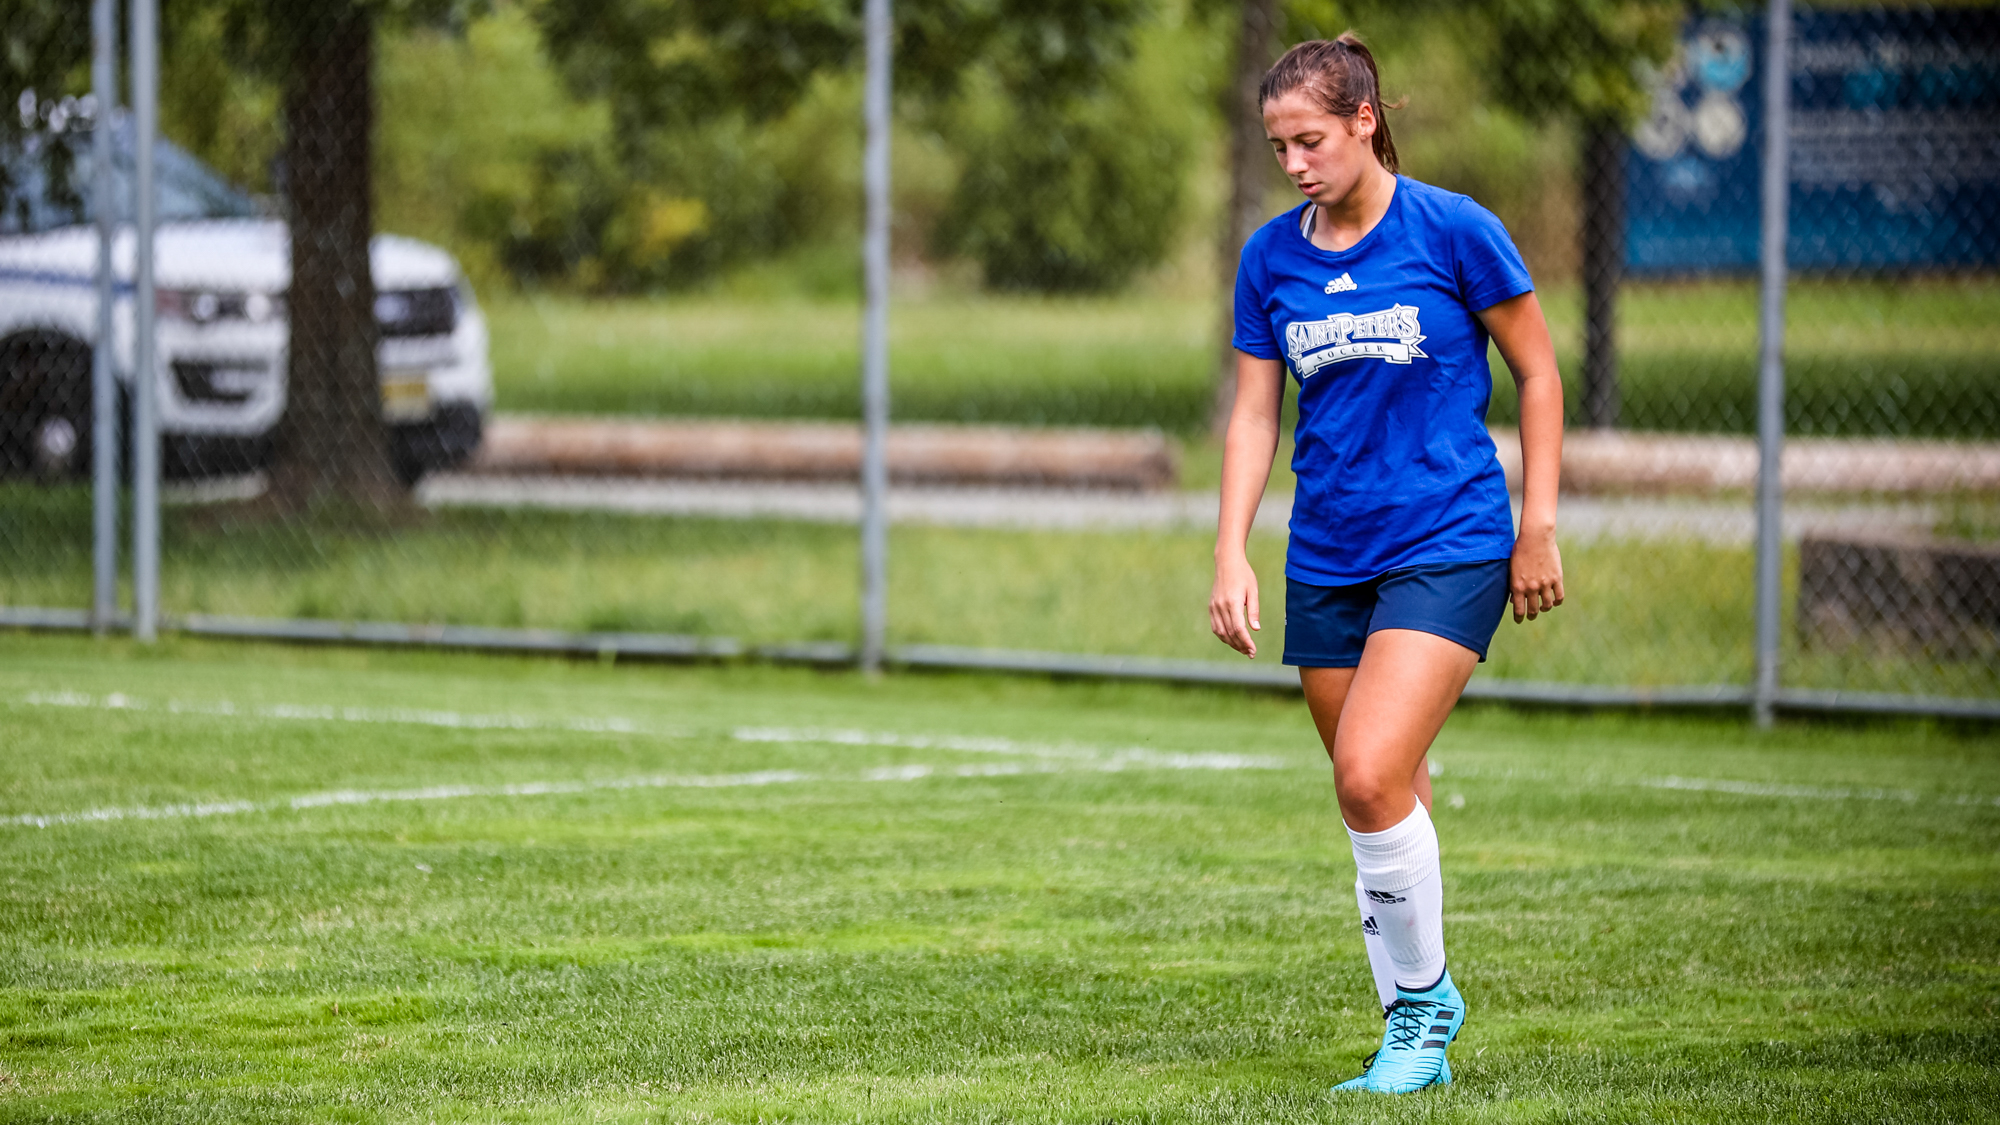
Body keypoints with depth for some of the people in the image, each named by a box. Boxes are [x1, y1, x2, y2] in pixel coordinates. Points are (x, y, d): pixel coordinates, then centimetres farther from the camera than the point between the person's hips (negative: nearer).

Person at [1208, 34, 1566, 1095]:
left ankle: (1423, 999, -2)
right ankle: (1417, 1036, 16)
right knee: (1383, 806, 6)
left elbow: (1538, 373, 1)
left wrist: (1538, 526, -1)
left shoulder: (1453, 230, -8)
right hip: (1326, 560, 5)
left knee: (1372, 777, -19)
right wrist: (1232, 554, -1)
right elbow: (1254, 414, 9)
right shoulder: (1270, 256, 5)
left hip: (1450, 544, -5)